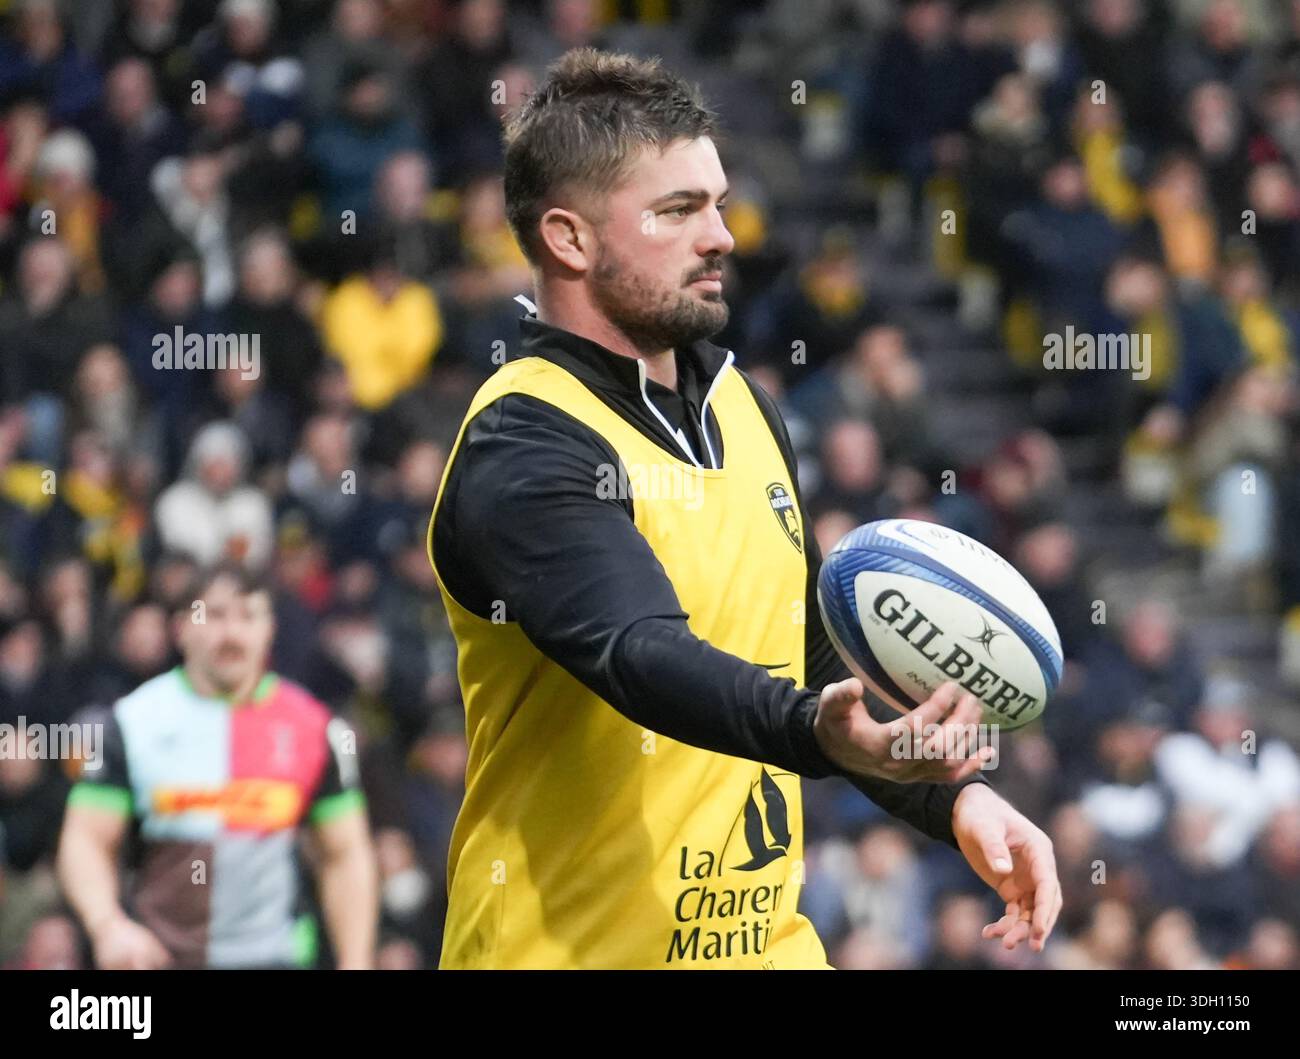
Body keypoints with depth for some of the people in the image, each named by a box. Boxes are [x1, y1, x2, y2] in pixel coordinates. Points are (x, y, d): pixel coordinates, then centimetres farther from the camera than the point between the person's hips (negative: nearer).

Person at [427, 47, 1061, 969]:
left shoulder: (742, 405, 11)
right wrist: (821, 733, -47)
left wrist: (955, 796, 6)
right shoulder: (523, 448, -16)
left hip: (766, 942, 7)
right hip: (573, 948, -7)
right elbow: (640, 654, -31)